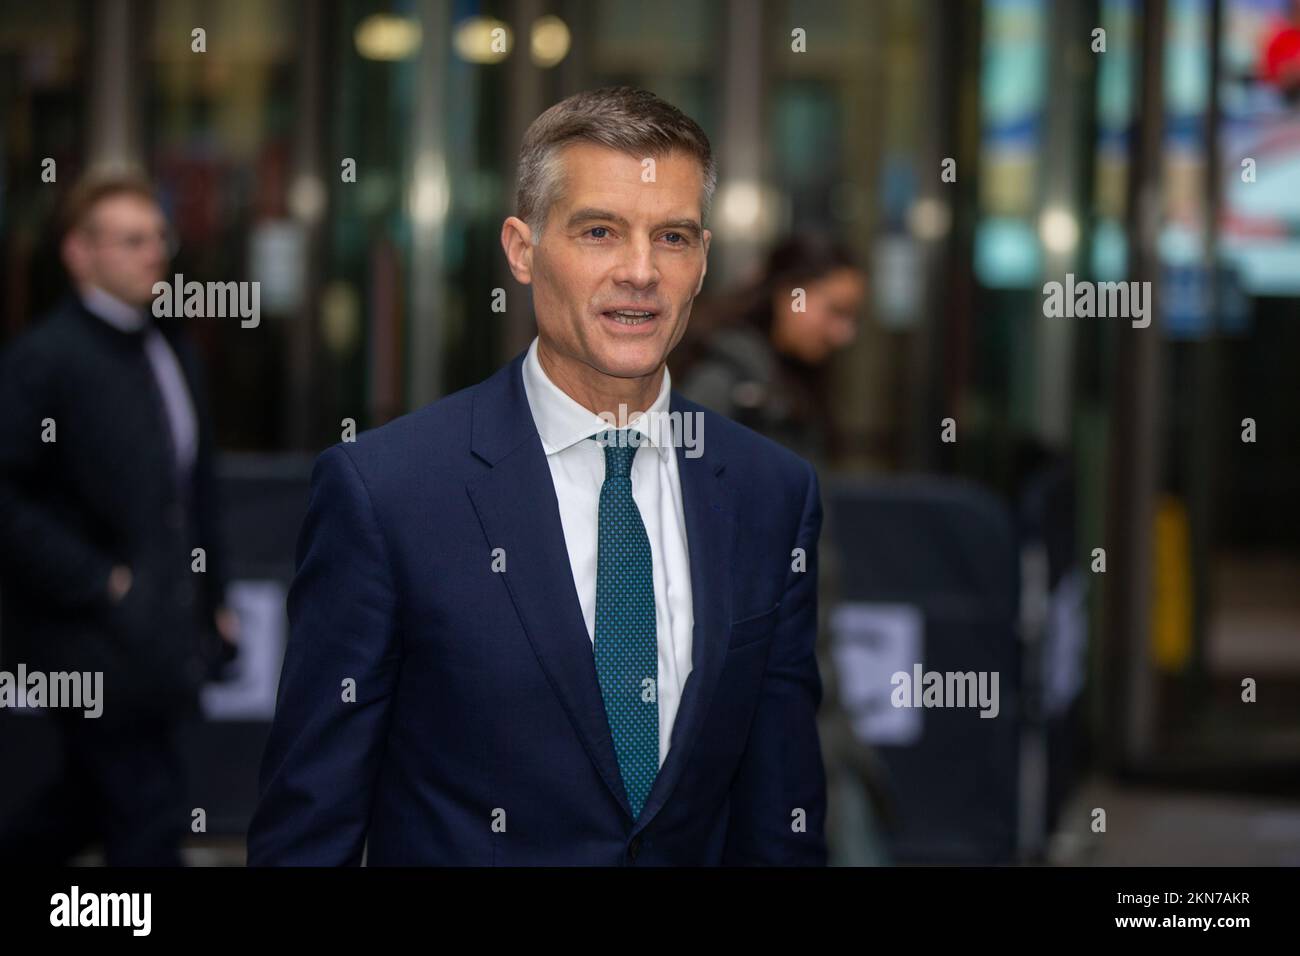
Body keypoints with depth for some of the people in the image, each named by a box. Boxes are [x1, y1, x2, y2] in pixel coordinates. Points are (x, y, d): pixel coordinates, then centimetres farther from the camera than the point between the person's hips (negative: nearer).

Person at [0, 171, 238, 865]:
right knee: (148, 821, -3)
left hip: (165, 634, 8)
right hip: (96, 641, -8)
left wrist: (213, 599, 17)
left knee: (92, 801, 18)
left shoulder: (172, 352, 13)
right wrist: (93, 581, -19)